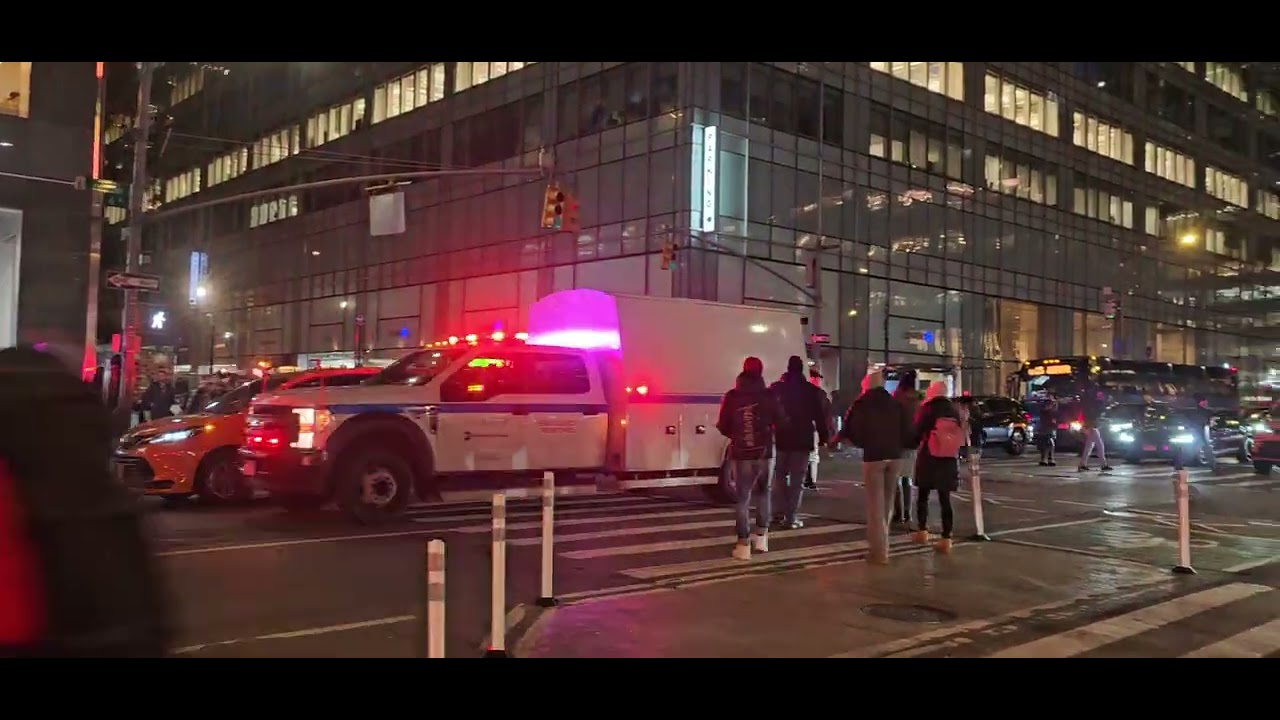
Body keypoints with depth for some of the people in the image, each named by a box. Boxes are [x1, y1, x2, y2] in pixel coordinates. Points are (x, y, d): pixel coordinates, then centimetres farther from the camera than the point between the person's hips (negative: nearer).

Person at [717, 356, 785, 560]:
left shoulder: (732, 396, -3)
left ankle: (744, 545, 1)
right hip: (764, 454, 1)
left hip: (741, 454, -1)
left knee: (743, 498, 4)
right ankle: (761, 536, 20)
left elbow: (724, 428, 0)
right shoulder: (769, 395, -3)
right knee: (763, 493, 21)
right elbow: (780, 423, 3)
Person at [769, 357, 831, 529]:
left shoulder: (776, 388, 0)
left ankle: (780, 515, 14)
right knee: (797, 481, 2)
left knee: (780, 478, 16)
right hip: (802, 441, -2)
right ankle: (791, 518, -2)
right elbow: (820, 416, -2)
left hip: (781, 439, 2)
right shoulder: (812, 391, -2)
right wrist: (824, 437, 5)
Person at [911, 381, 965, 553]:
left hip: (929, 458, -3)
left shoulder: (927, 409, -6)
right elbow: (960, 435, 9)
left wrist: (915, 444, 16)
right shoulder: (954, 410, 4)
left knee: (923, 495, 14)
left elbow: (917, 432, -4)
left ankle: (922, 531, 20)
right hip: (949, 460, 3)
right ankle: (946, 539, -2)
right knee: (945, 499, 3)